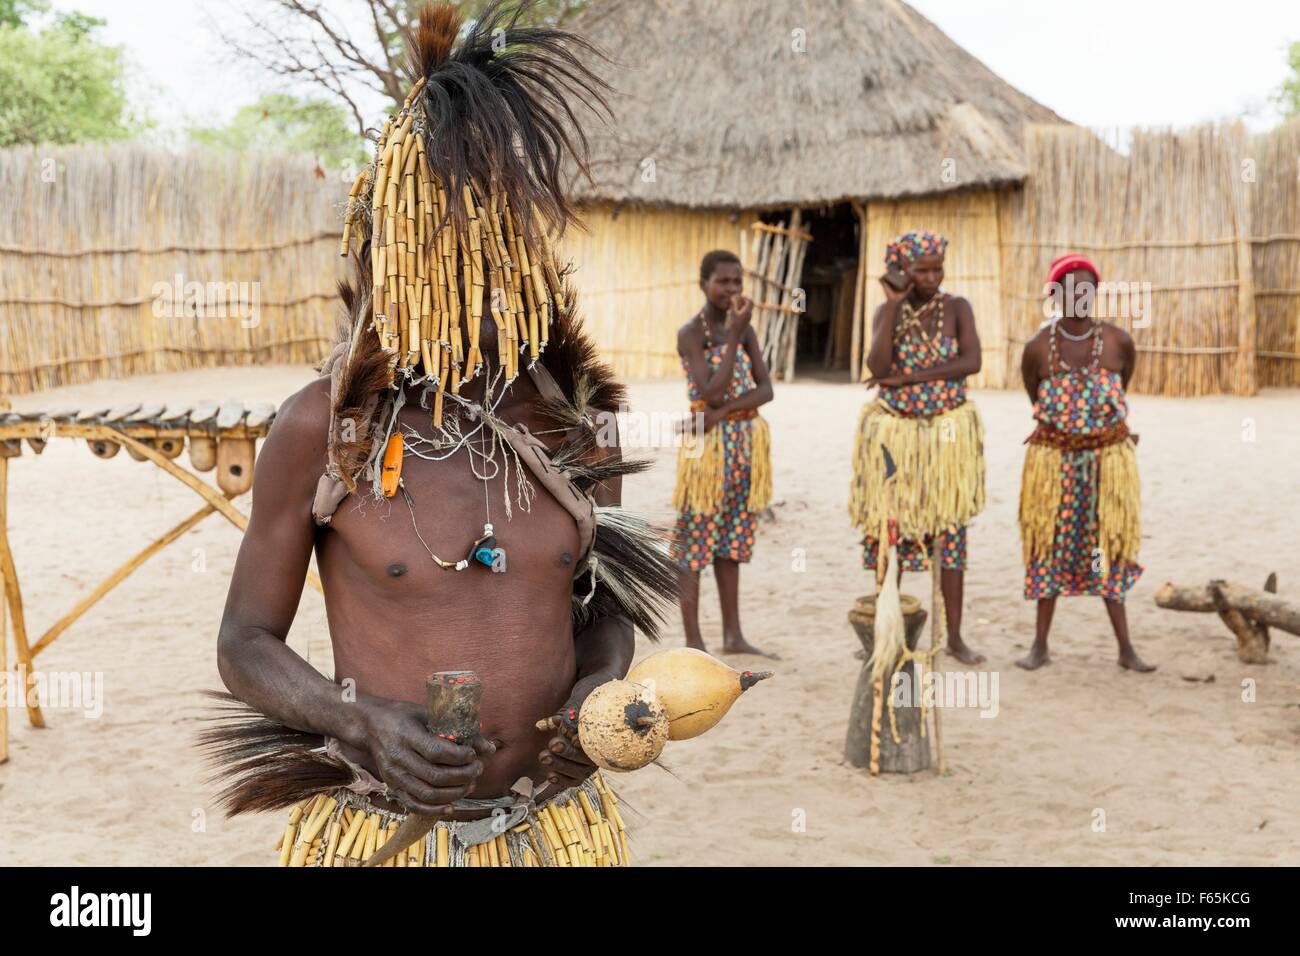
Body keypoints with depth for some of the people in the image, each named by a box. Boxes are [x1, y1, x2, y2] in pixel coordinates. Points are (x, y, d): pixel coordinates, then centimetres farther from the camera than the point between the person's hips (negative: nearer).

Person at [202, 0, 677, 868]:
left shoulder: (579, 418, -3)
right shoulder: (325, 429, -12)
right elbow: (246, 641, -5)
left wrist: (604, 684, -12)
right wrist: (364, 724, -22)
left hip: (557, 824, 3)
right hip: (381, 829, -3)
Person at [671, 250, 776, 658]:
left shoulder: (746, 330, 8)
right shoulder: (691, 333, -10)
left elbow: (766, 390, 0)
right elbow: (710, 393, -20)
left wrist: (723, 411, -15)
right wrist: (733, 336, -20)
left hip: (745, 443, 6)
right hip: (707, 443, -6)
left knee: (731, 540, 13)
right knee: (695, 540, -1)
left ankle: (733, 635, 21)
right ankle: (693, 642, 4)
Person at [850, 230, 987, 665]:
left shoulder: (956, 307, -1)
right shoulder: (886, 312, 2)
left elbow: (971, 362, -17)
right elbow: (876, 367, -15)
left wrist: (904, 377, -19)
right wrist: (894, 306, -16)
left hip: (947, 433, -1)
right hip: (895, 432, 1)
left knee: (950, 532, 1)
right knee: (889, 529, 3)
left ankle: (954, 636, 8)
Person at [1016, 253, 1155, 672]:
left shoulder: (1119, 341, -8)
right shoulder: (1038, 348, -10)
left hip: (1107, 459, 0)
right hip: (1054, 459, 0)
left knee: (1106, 547, 6)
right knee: (1051, 546, 7)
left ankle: (1126, 649, 12)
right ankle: (1040, 644, 17)